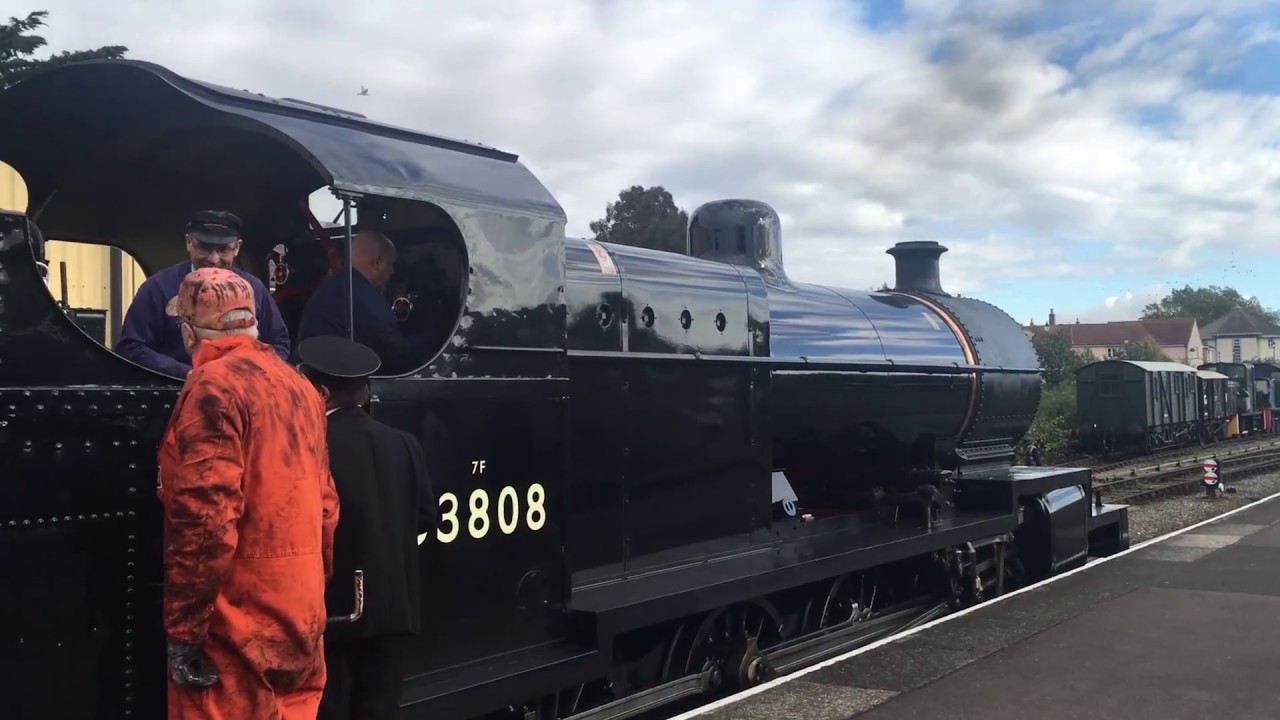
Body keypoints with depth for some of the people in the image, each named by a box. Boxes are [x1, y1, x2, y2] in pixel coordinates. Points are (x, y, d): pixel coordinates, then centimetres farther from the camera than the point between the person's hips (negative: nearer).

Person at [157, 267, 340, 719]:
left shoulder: (215, 385, -12)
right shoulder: (297, 385, 13)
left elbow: (205, 516, -20)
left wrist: (184, 629, -16)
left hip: (236, 624, -8)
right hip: (300, 616, 8)